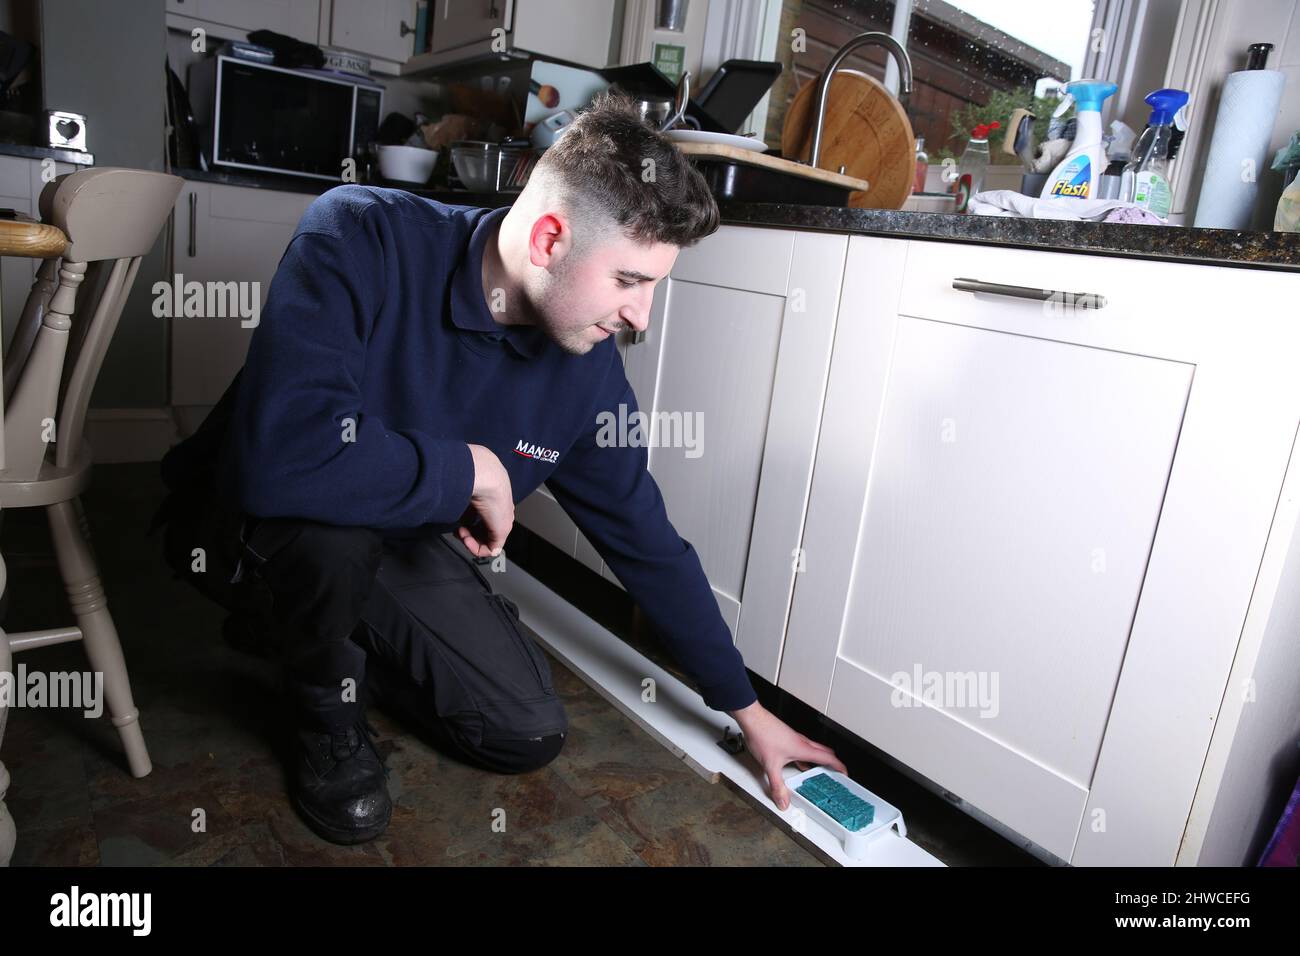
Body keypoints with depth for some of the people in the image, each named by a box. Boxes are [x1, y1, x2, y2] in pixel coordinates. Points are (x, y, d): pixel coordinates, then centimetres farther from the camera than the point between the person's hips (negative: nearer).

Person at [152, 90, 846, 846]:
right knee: (331, 526, -39)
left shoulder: (587, 366, -16)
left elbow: (650, 544, -6)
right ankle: (327, 710, -3)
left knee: (532, 735, -3)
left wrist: (748, 711, 2)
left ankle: (318, 635, 18)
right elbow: (283, 456, -45)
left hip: (401, 550, 5)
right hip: (250, 526, -4)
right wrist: (473, 469, -30)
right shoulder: (363, 237, -31)